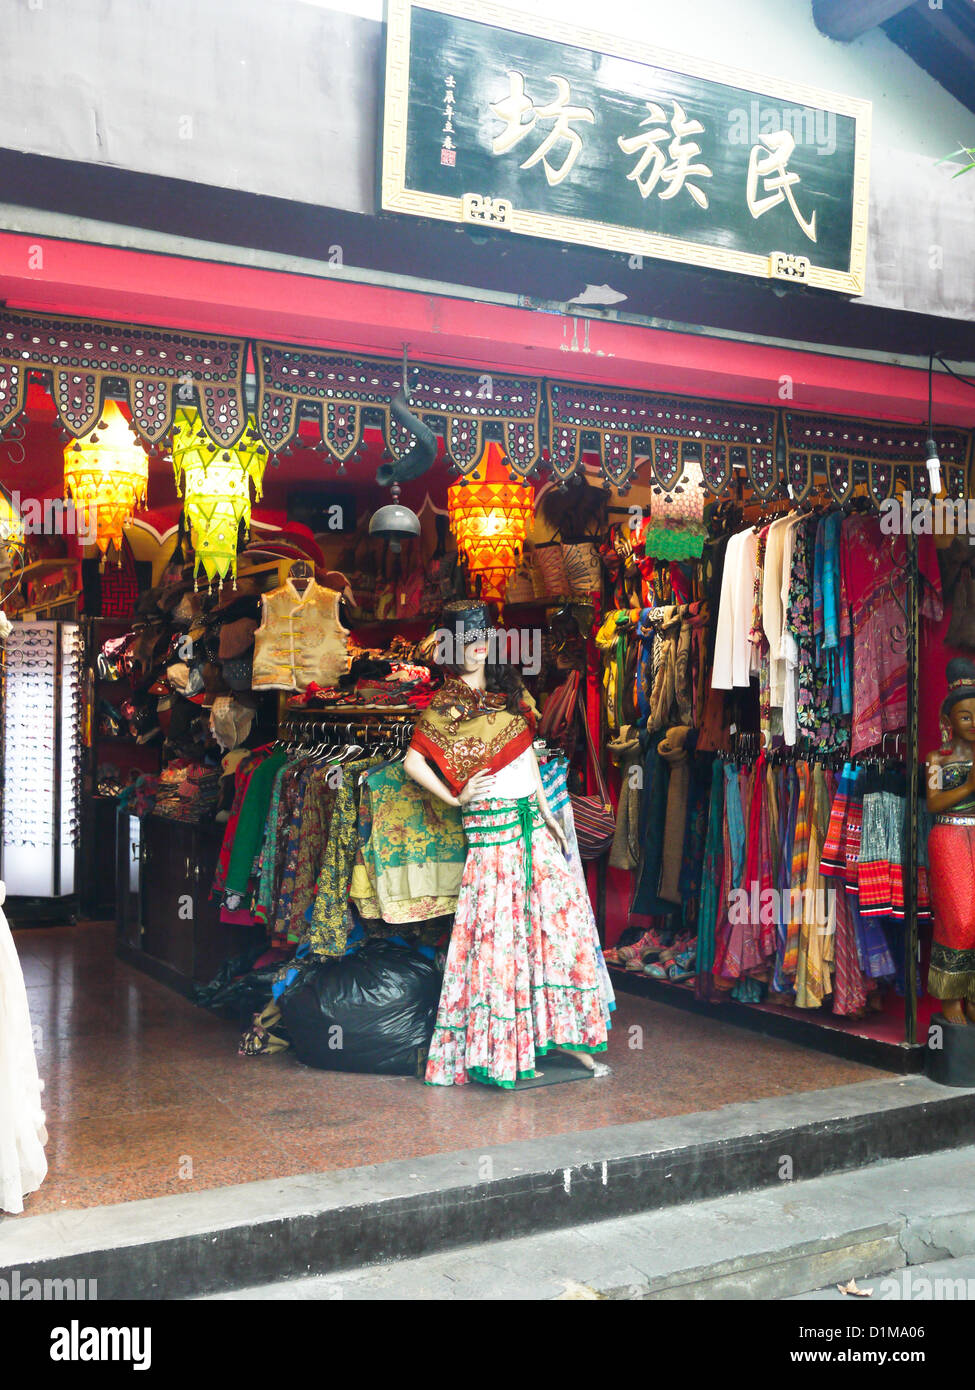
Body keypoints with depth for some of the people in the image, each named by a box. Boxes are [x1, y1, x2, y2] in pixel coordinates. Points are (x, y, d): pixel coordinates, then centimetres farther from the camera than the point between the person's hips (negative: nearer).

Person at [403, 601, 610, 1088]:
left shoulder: (509, 690, 13)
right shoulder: (447, 705, -5)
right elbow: (413, 762, -10)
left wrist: (546, 810, 15)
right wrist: (455, 798, -10)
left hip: (531, 819, 7)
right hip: (491, 823, -6)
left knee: (559, 917, 3)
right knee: (498, 929, -4)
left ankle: (562, 1033, 12)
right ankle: (497, 1049, 6)